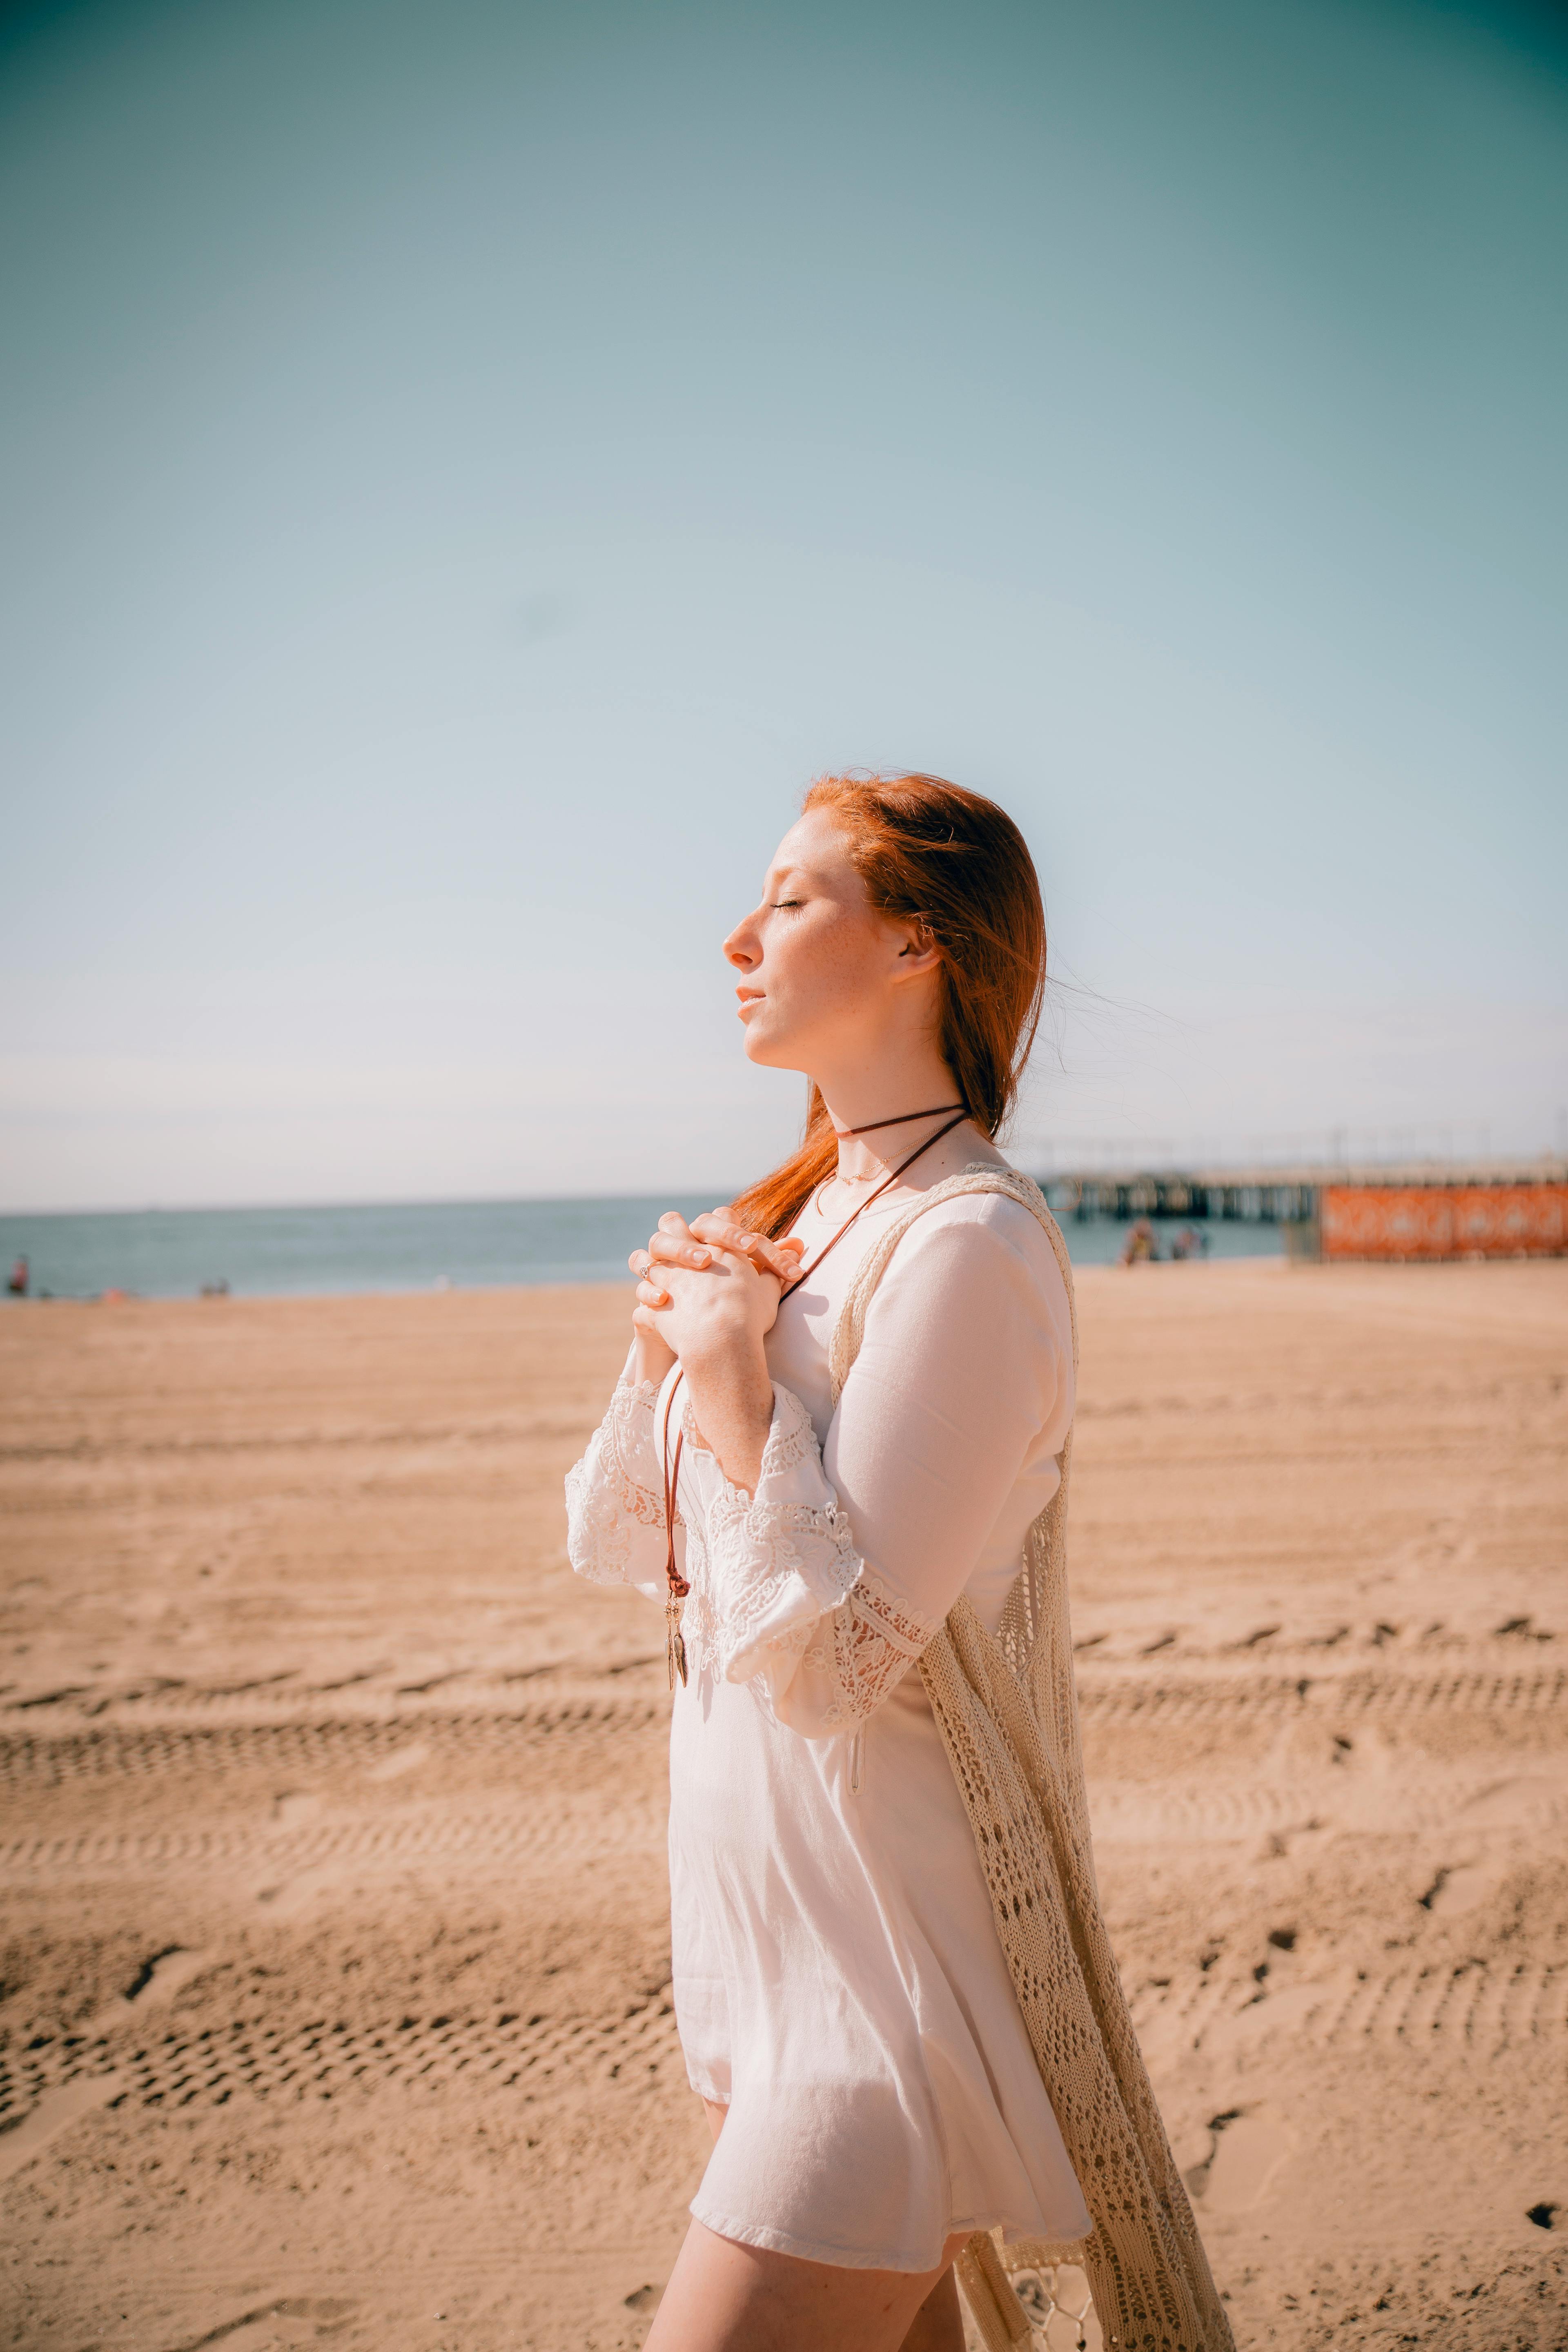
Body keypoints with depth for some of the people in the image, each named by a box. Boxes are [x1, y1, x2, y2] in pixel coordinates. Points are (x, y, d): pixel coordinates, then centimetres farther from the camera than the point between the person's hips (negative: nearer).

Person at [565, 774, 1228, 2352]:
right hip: (759, 1910, 8)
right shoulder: (797, 1220, 7)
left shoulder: (967, 1246, -20)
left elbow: (824, 1652, -24)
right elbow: (614, 1545, 10)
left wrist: (731, 1365, -16)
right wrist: (664, 1346, -6)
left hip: (894, 1950, -8)